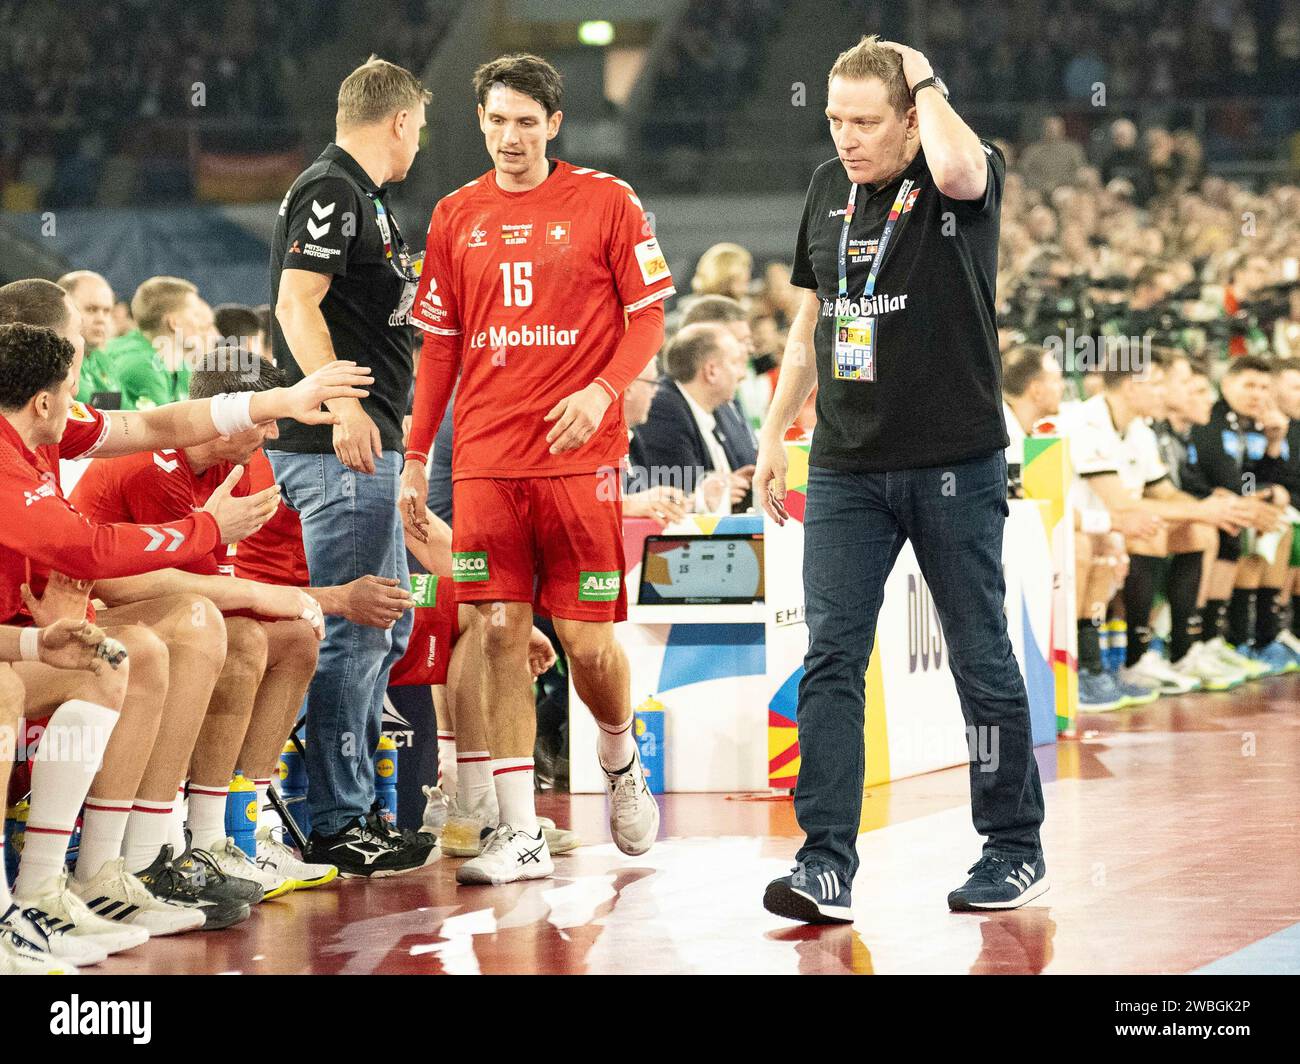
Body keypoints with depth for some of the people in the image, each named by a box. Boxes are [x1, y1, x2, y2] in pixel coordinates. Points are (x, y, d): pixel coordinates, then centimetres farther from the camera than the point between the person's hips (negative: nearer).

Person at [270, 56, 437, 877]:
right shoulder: (331, 191, -10)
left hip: (366, 446, 11)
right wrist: (342, 407, -29)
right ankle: (335, 825, -7)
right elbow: (296, 302, -20)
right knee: (353, 630, -10)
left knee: (386, 627, 16)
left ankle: (356, 803, 23)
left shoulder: (364, 197, 21)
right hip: (339, 448, -11)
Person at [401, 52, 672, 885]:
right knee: (501, 635, -3)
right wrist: (414, 458, 11)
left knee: (588, 638, -3)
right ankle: (522, 837, 0)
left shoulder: (605, 201, 2)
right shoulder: (457, 216, 11)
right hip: (485, 459, 3)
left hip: (578, 455, -3)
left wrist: (603, 391, -15)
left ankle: (622, 764, 29)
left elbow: (649, 316, 2)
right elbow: (438, 343, 15)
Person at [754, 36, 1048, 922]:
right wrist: (774, 434, 15)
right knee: (831, 659, -6)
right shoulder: (829, 189, 10)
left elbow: (956, 166, -34)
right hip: (846, 467, 4)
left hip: (955, 465, -4)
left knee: (982, 662, 5)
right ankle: (827, 866, -7)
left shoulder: (968, 181, -7)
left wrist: (927, 80, -17)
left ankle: (1016, 850, 19)